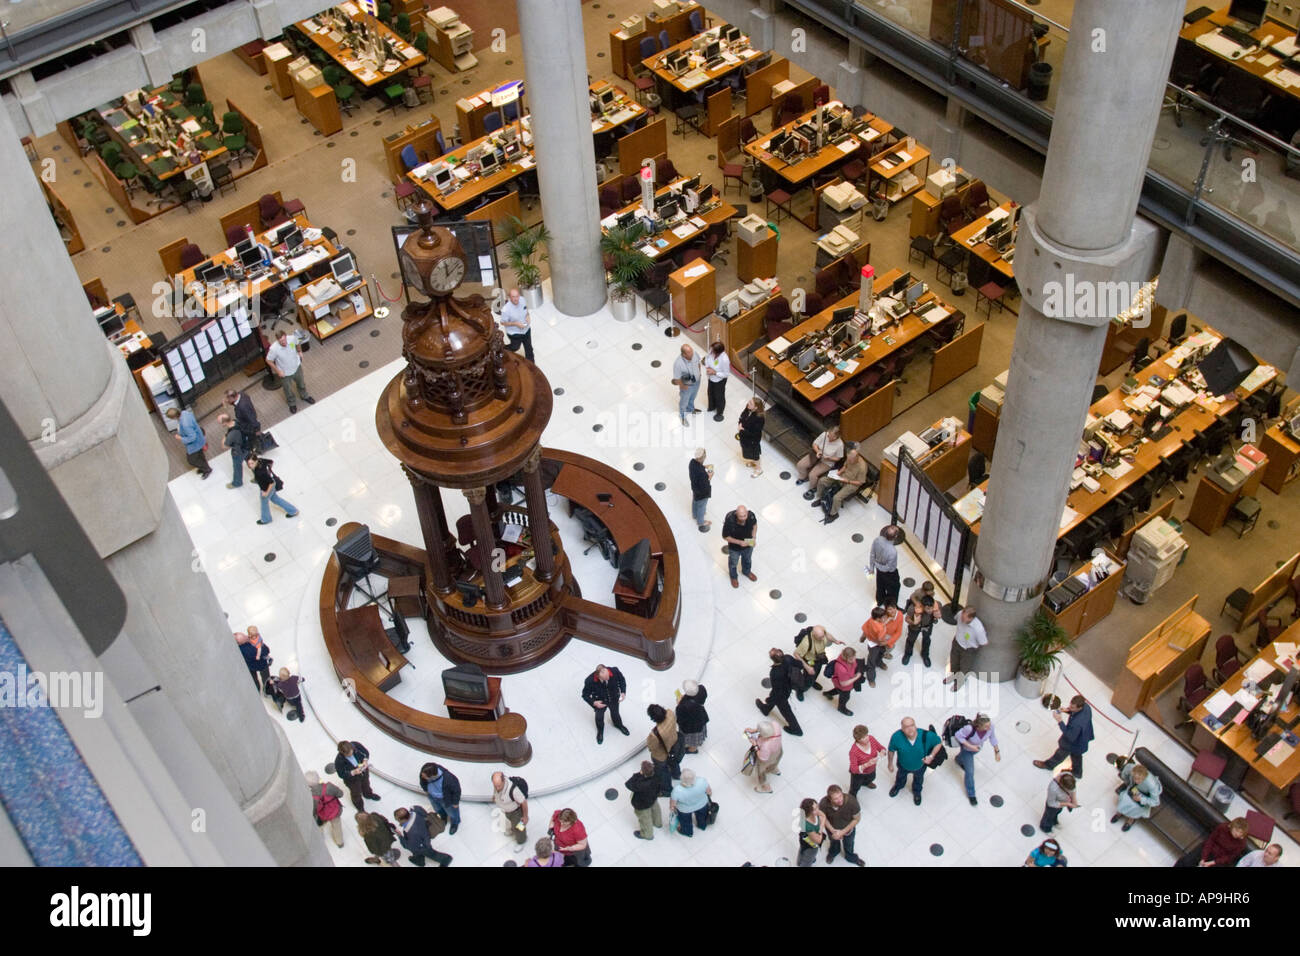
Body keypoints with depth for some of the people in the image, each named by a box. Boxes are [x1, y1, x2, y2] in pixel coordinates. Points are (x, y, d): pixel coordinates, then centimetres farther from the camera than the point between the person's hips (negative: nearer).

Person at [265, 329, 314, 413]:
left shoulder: (292, 338, -29)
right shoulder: (274, 349, -38)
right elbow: (268, 361, -20)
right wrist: (278, 371, -15)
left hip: (296, 367, 3)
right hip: (285, 373, -3)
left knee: (301, 383, 31)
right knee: (288, 390, 23)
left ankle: (304, 396, 63)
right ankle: (292, 404, 54)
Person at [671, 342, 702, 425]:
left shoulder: (694, 353, -25)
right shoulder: (678, 364, -41)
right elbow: (676, 379, -28)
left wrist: (699, 373, 10)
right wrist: (683, 387, -14)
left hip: (697, 381, 5)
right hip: (687, 386, -5)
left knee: (692, 397, 34)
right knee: (684, 401, 24)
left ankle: (690, 409, 64)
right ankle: (683, 416, 52)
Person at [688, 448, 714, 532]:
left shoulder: (692, 461, -22)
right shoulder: (701, 473, -46)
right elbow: (704, 487, -33)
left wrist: (704, 466, -5)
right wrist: (709, 477, -24)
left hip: (694, 487, 7)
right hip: (701, 493, -7)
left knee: (695, 502, 35)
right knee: (701, 506, 23)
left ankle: (695, 515, 64)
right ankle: (700, 522, 50)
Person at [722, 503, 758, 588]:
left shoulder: (751, 515, -31)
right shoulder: (729, 521, -41)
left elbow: (755, 524, -5)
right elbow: (725, 537, -24)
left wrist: (753, 537, -15)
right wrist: (739, 542, -32)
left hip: (748, 545, 3)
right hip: (734, 548, -3)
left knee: (747, 560, 33)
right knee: (733, 563, 28)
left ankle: (746, 572, 66)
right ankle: (733, 577, 59)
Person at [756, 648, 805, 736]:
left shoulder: (775, 673, -45)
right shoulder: (787, 658, -32)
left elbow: (776, 690, -29)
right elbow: (800, 664, -13)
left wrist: (768, 700, -10)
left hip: (782, 693, -6)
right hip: (788, 687, 6)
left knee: (785, 709, 23)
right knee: (774, 698, 36)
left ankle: (796, 729, 47)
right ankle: (765, 709, 68)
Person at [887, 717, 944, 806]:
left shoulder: (927, 736, -41)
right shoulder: (897, 737, -40)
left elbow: (939, 743, -20)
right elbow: (891, 750, -19)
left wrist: (931, 756, -32)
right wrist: (890, 764, -5)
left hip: (920, 765, 0)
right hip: (903, 765, 0)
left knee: (918, 779, 34)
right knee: (901, 776, 35)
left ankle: (917, 791, 69)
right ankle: (898, 786, 72)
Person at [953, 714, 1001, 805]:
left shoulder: (990, 725, -35)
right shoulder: (970, 728, -47)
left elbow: (992, 736, -12)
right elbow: (958, 735, -28)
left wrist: (997, 751, -4)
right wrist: (970, 746, -34)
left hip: (978, 748, 4)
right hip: (967, 749, -4)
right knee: (970, 772, 3)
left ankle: (959, 759, 74)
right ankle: (971, 795, 28)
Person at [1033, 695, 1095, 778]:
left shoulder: (1077, 723, -48)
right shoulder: (1086, 706, -25)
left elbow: (1070, 737, -32)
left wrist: (1060, 721, -35)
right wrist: (1067, 710, -17)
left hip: (1072, 744, -7)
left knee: (1060, 754, 26)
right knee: (1076, 756, 35)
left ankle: (1048, 765, 56)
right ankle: (1077, 772, 62)